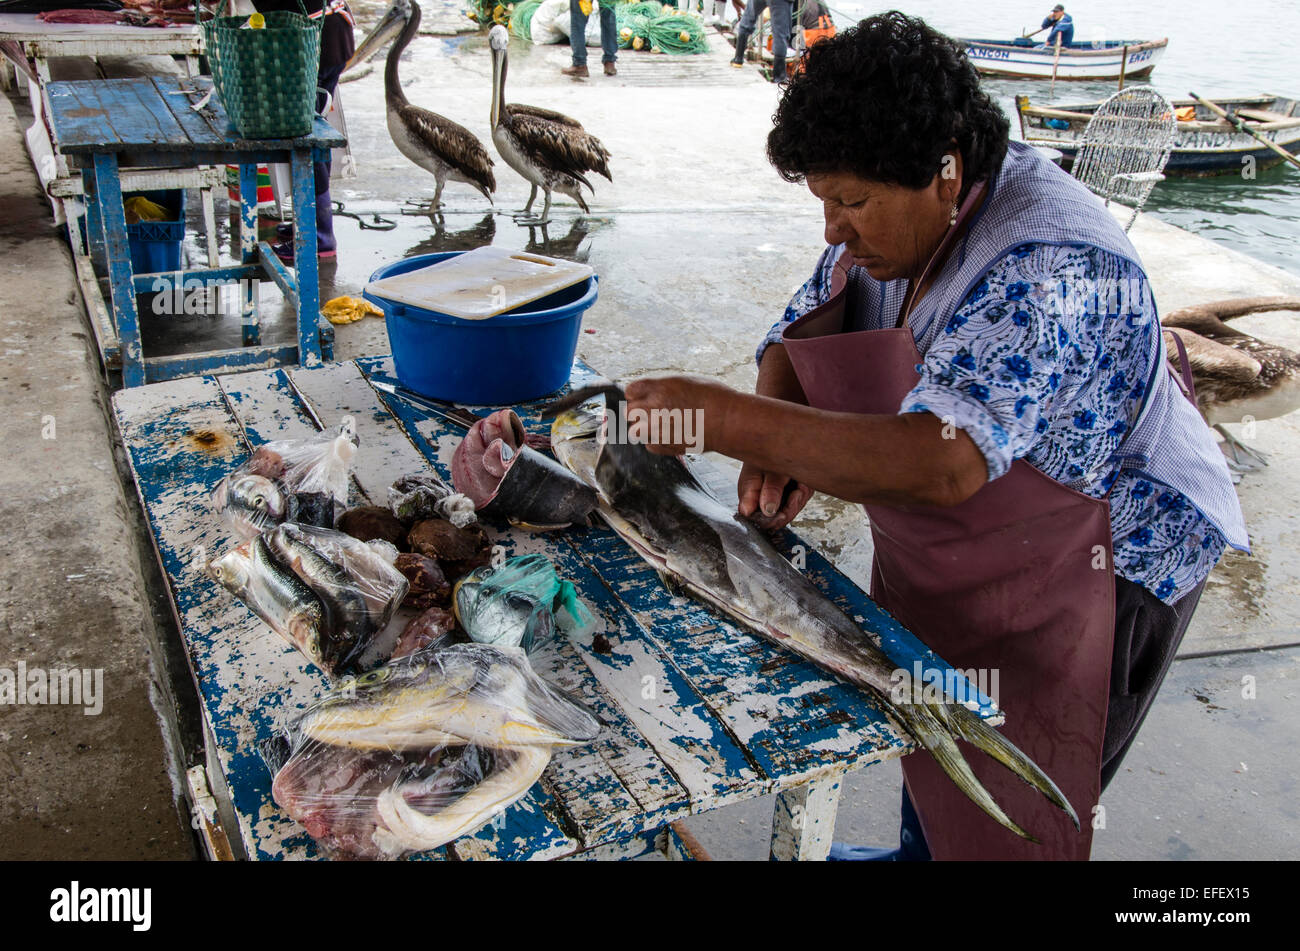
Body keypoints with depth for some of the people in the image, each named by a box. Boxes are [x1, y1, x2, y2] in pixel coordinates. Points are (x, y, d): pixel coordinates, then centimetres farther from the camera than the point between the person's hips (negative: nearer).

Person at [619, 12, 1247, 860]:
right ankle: (916, 851, 49)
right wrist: (779, 446, -20)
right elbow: (797, 343, 2)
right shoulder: (898, 212, -6)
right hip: (942, 561, 8)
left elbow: (940, 463, -44)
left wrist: (727, 419, -43)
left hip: (1097, 570, -8)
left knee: (1005, 820, 6)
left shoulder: (1048, 269, -33)